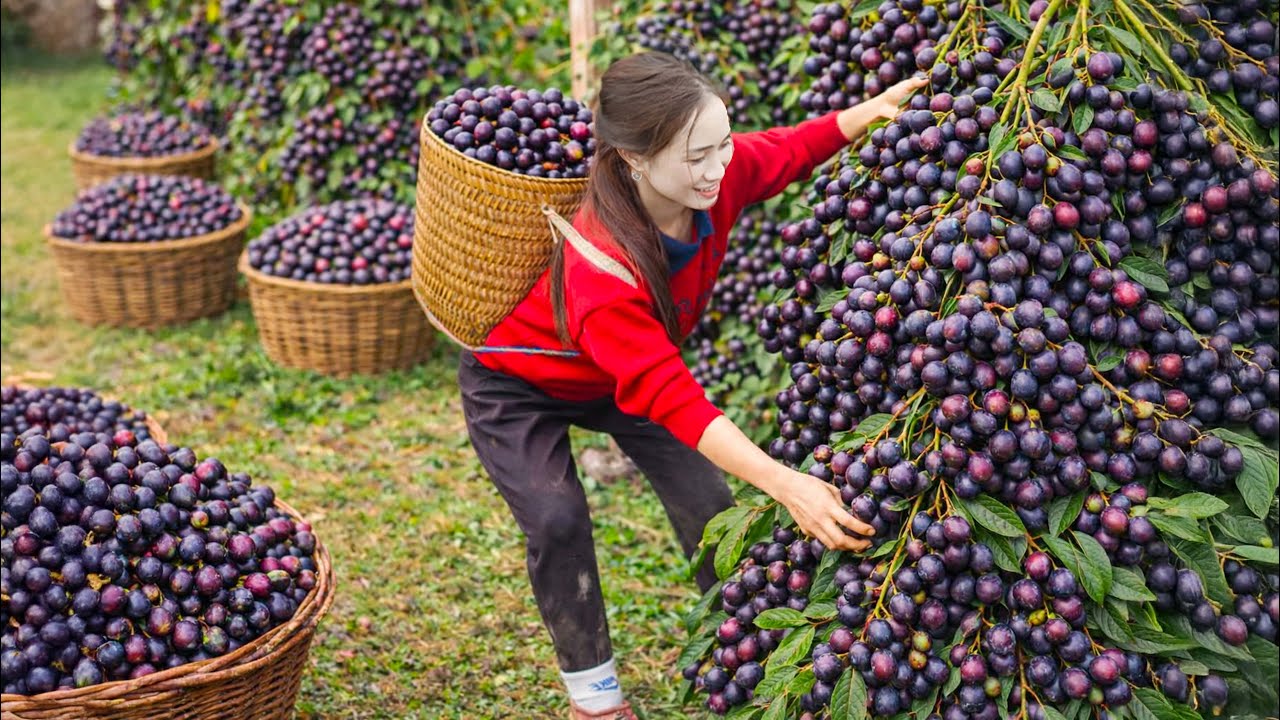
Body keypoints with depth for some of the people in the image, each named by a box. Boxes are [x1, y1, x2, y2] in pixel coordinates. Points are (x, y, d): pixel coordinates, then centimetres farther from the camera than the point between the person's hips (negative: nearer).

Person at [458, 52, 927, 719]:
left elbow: (797, 146, -7)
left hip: (624, 371, 6)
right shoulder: (599, 267, -45)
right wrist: (785, 485, -56)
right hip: (516, 386, -5)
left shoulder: (718, 177, -27)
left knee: (707, 500, -5)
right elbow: (668, 396, -48)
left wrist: (882, 105, -26)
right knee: (558, 521, -20)